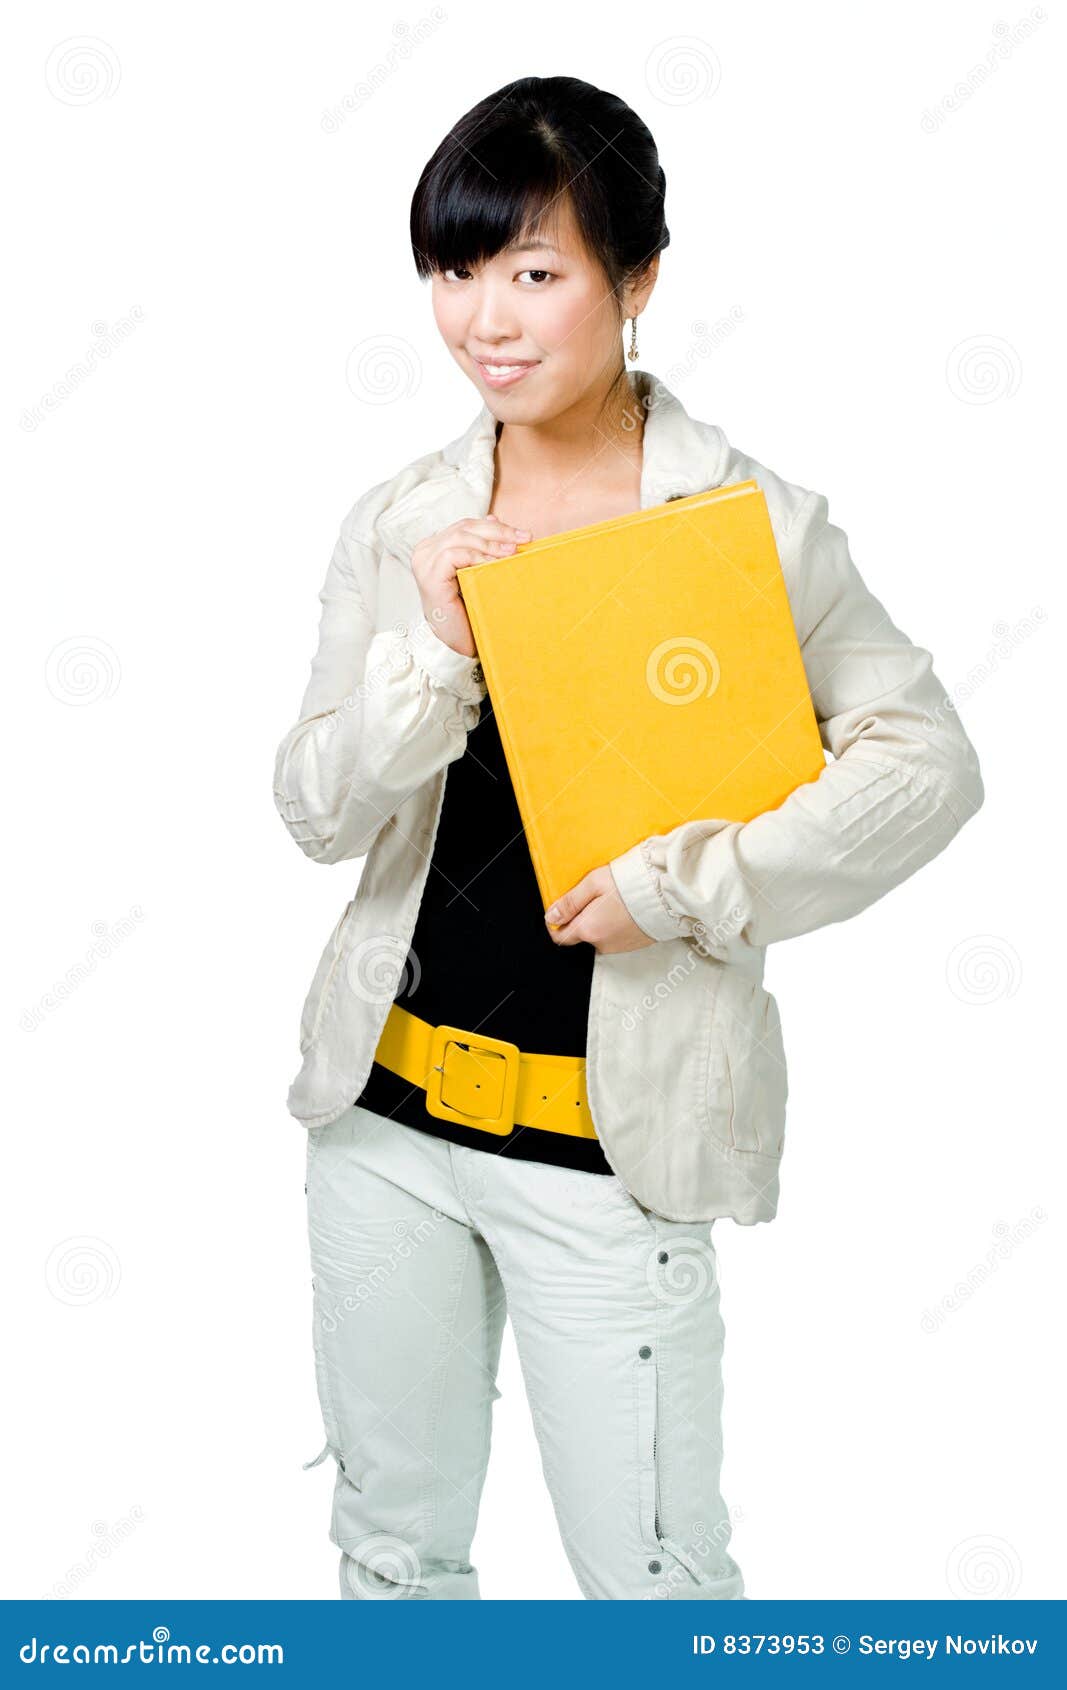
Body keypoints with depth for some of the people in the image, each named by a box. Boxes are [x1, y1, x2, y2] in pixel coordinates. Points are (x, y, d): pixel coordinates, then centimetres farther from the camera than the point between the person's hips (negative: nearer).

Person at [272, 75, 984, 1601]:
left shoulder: (748, 517, -8)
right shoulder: (401, 527, 2)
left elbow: (930, 762, -10)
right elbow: (316, 814, 0)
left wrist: (680, 885, -17)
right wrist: (434, 648, -16)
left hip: (607, 1131, -4)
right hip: (387, 1105, 4)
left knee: (651, 1572, 8)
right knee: (392, 1535, 20)